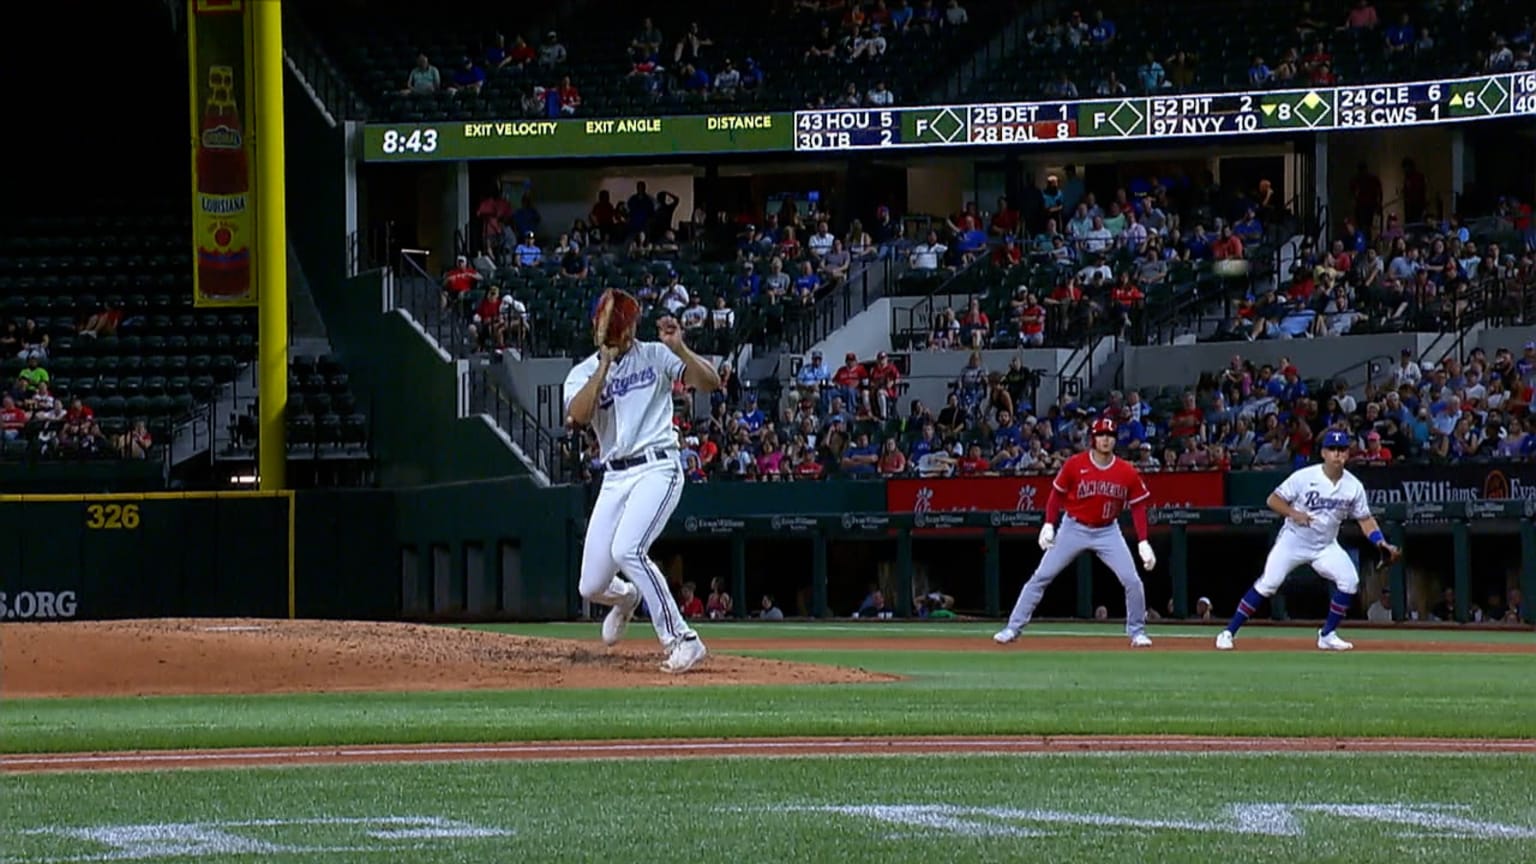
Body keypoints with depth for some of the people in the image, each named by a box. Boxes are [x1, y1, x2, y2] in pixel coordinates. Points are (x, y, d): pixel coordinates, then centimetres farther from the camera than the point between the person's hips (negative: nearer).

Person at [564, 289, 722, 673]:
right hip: (615, 478, 4)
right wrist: (605, 364, -14)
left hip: (657, 468, -4)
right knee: (591, 587, 2)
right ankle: (626, 597, 42)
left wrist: (679, 349, -23)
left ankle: (681, 640, -23)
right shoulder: (582, 374, 7)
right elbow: (577, 415, -14)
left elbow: (710, 382, -9)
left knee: (626, 550, -29)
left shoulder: (655, 357, 2)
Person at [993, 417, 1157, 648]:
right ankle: (1012, 629, -1)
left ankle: (1137, 632, 9)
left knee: (1132, 581, -10)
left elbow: (1138, 507, -1)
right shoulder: (1075, 464, -11)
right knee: (1041, 577, -5)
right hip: (1074, 529, -1)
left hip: (1108, 531, 1)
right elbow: (1057, 494, 1)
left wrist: (1143, 542, -9)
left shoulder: (1127, 473, -8)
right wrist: (1049, 524, -9)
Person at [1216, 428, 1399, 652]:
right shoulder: (1304, 477, -14)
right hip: (1293, 541, -4)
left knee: (1349, 581, -15)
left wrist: (1381, 542, -14)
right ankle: (1228, 632, -10)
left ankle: (1328, 635, 1)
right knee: (1268, 583, -16)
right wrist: (1293, 513, -26)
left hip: (1326, 545, 4)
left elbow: (1365, 519, 2)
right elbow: (1273, 500, -9)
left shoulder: (1354, 486, -4)